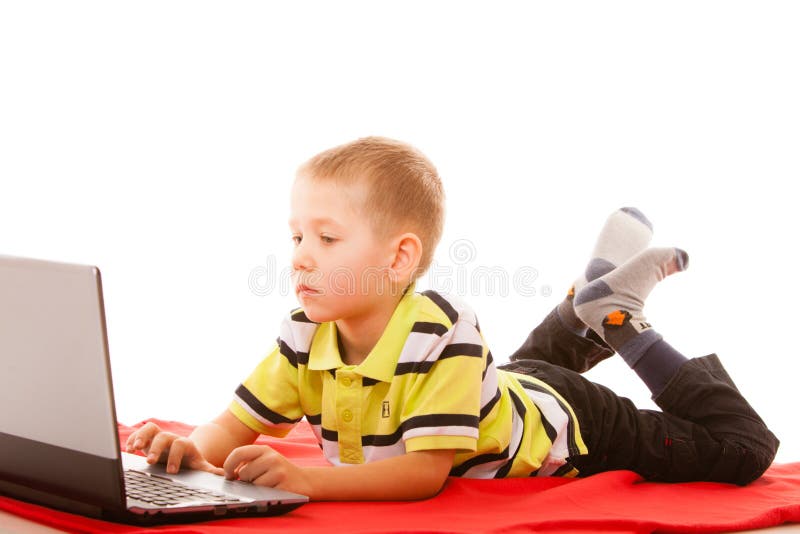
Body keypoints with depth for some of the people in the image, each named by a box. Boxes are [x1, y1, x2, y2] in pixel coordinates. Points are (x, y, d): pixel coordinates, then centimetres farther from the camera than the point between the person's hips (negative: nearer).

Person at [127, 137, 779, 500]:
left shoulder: (441, 334, -44)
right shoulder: (307, 336, -25)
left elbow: (427, 473, -44)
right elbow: (238, 423, -20)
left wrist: (307, 478, -55)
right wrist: (196, 451, -44)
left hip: (559, 424, -6)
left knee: (743, 451, 1)